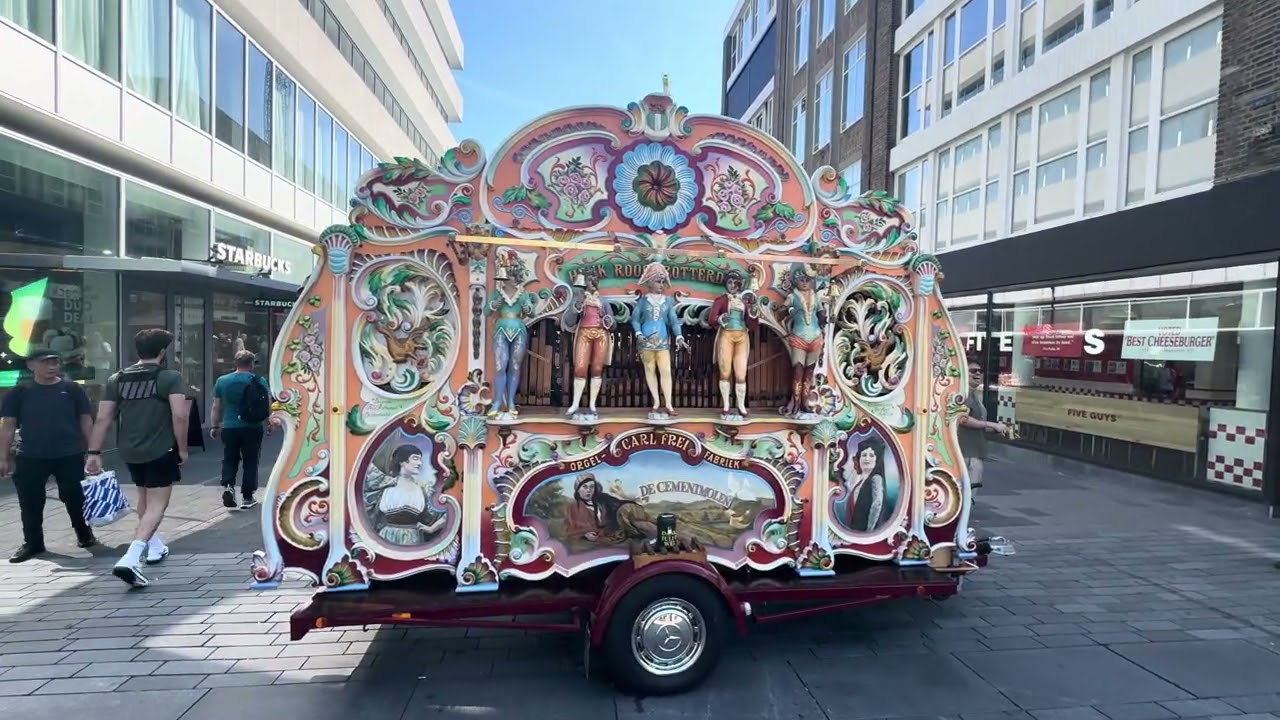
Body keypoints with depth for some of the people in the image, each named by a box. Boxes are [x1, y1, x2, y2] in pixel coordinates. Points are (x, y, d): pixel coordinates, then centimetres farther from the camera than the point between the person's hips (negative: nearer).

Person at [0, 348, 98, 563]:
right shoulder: (19, 393, 3)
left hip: (70, 455, -1)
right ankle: (32, 543, 21)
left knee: (75, 498, 8)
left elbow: (86, 421, 5)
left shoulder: (72, 389, 2)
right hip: (30, 457, 1)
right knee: (30, 502, 7)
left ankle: (84, 534, 25)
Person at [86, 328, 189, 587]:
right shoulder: (170, 378, -9)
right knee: (157, 505, -4)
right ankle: (130, 559, -20)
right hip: (160, 451, -6)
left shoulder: (117, 379, 7)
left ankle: (154, 546, 39)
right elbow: (179, 416, -18)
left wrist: (94, 453, 7)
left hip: (129, 452, 6)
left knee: (144, 498, 26)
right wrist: (182, 449, -8)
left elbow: (102, 419, 4)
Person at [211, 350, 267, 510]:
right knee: (250, 462, 7)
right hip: (252, 427, -2)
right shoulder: (258, 381, -4)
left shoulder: (222, 381, 4)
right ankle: (247, 497, 11)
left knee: (229, 460, 16)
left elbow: (216, 407, 8)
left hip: (229, 427, 2)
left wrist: (215, 426, 17)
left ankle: (228, 486, -6)